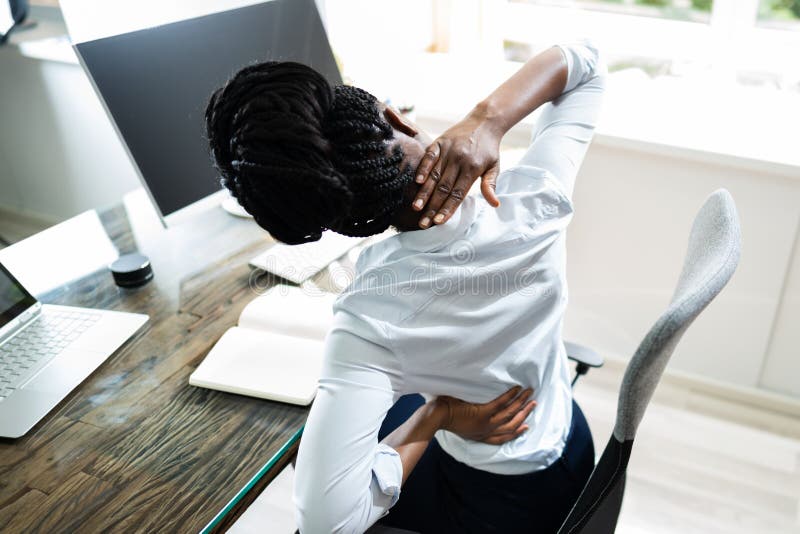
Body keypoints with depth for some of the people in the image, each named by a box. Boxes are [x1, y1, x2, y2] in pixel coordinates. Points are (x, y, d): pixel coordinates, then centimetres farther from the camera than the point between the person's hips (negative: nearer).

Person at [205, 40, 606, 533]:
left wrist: (434, 415, -23)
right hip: (571, 447, 4)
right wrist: (487, 119, -27)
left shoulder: (371, 318, -35)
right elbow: (585, 59, -8)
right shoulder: (535, 200, -25)